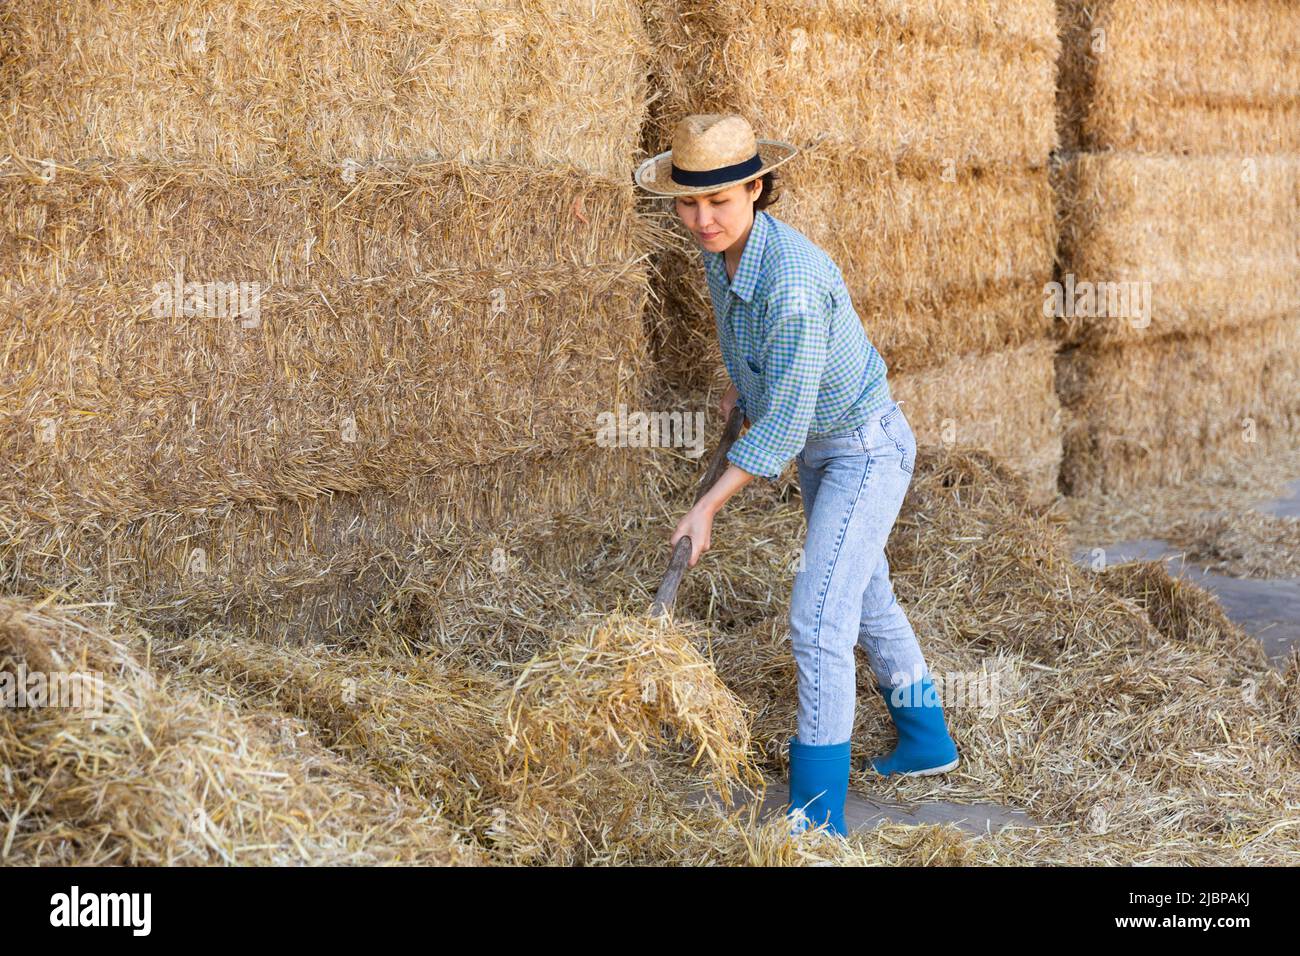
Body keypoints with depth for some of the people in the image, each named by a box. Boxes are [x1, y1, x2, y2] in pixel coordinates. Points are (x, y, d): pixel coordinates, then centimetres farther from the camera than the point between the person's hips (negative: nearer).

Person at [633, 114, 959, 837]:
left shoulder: (792, 284, -35)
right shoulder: (724, 251, -8)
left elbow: (785, 424, -31)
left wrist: (708, 507, -25)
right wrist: (744, 381, 25)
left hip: (867, 448, -10)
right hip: (822, 447, 10)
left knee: (819, 622, -14)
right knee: (867, 598, 23)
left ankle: (819, 815, -4)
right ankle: (928, 743, 43)